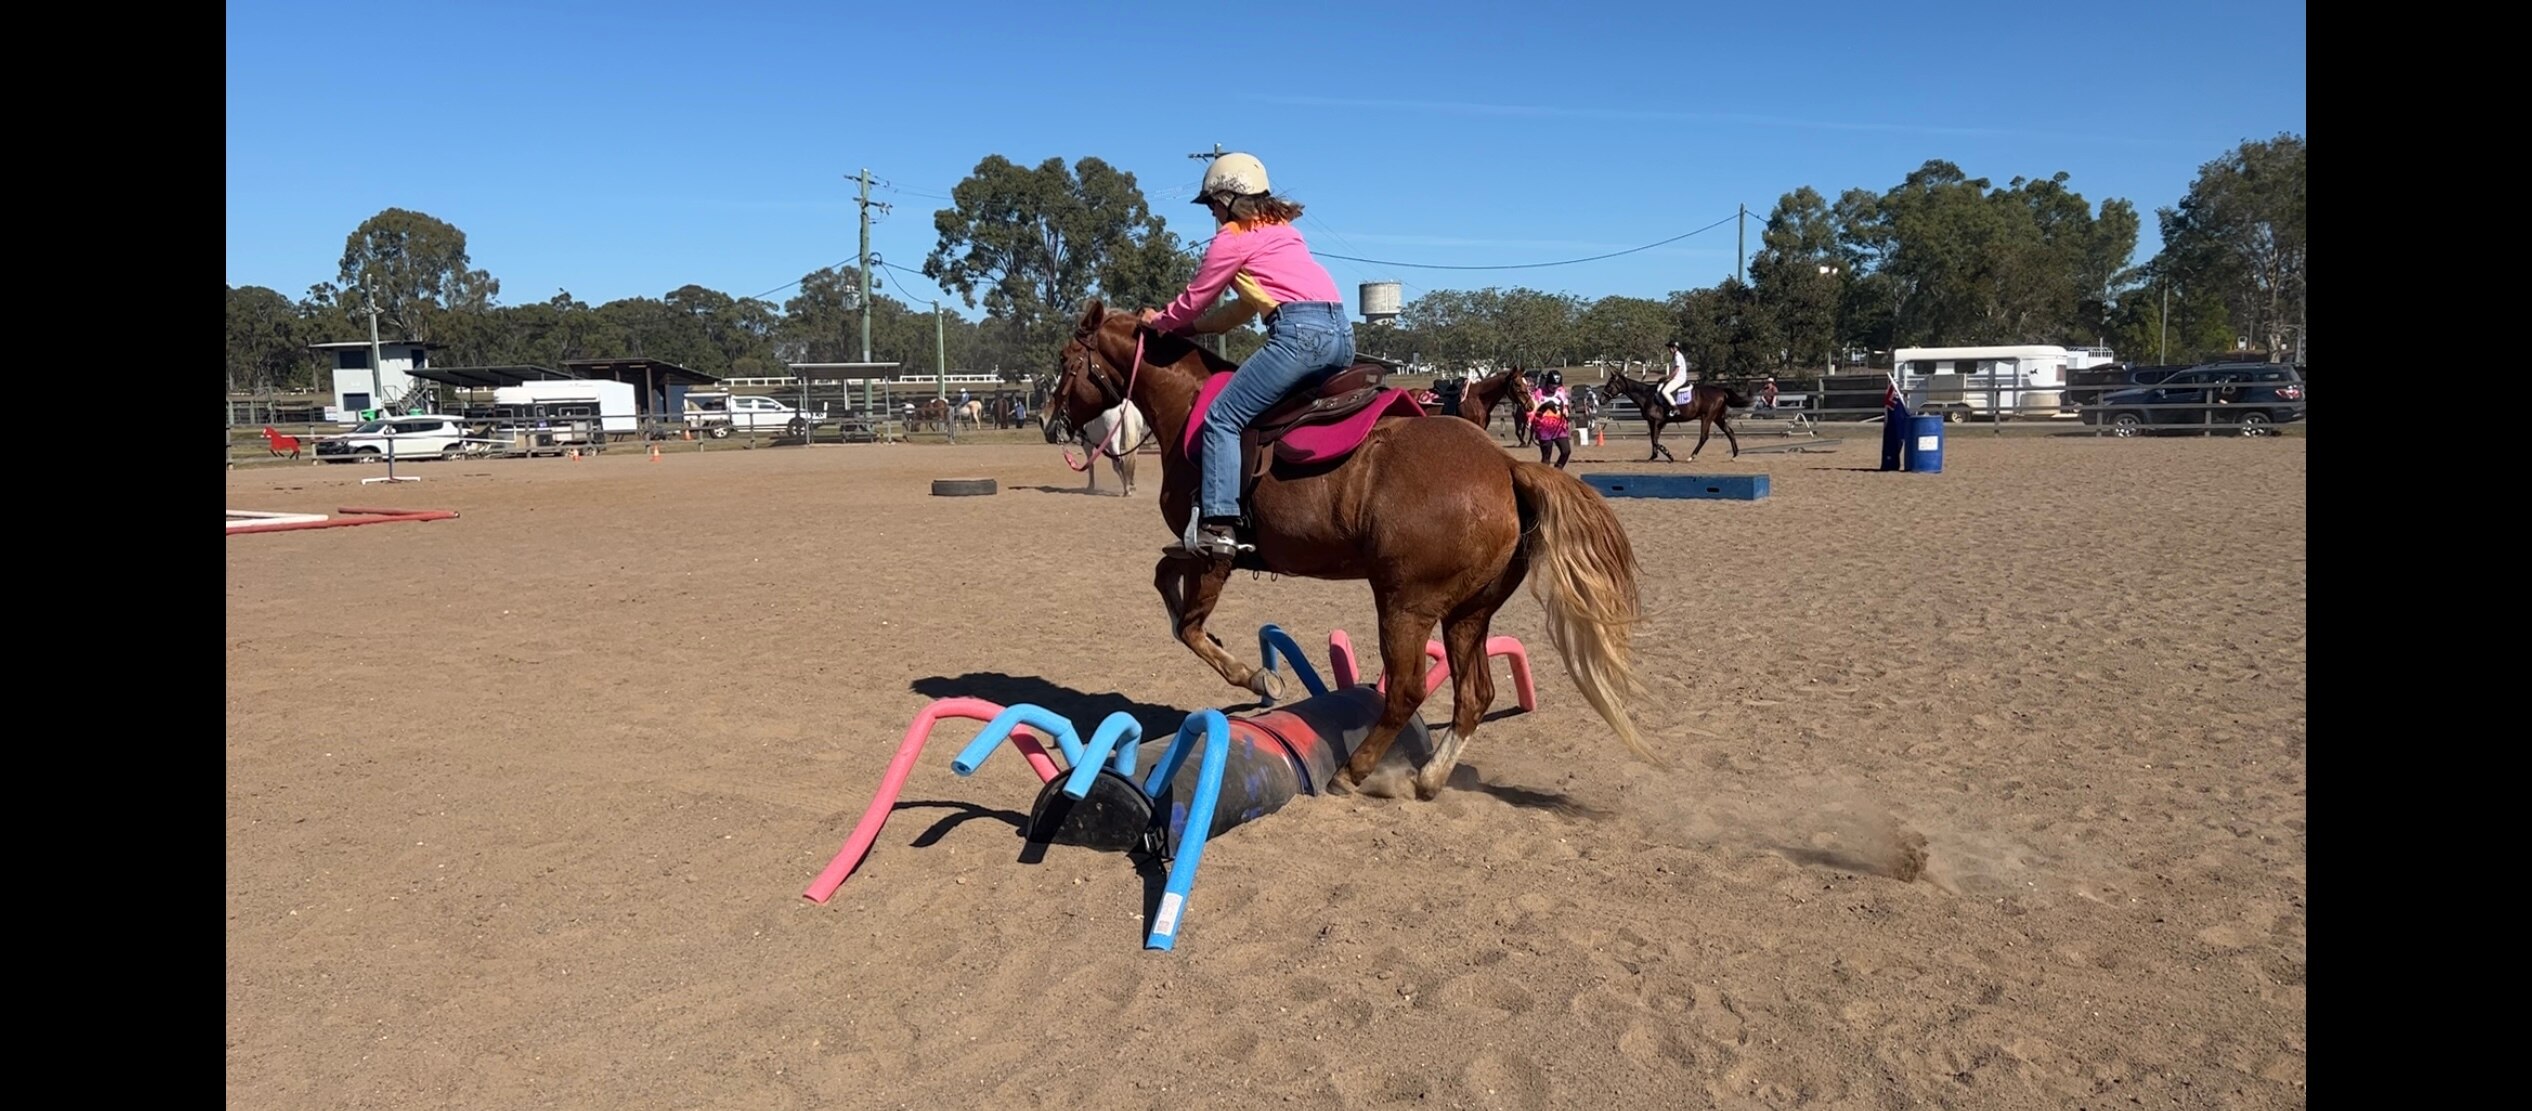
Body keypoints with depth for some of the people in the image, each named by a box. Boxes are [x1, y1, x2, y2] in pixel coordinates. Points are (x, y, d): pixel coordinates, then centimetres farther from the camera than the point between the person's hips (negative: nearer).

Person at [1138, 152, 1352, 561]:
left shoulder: (1234, 235, 4)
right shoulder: (1279, 228, 30)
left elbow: (1195, 299, 10)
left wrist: (1160, 321, 29)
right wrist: (1189, 326, 34)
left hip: (1300, 332, -9)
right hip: (1341, 332, 9)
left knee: (1222, 419, -5)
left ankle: (1218, 525, -15)